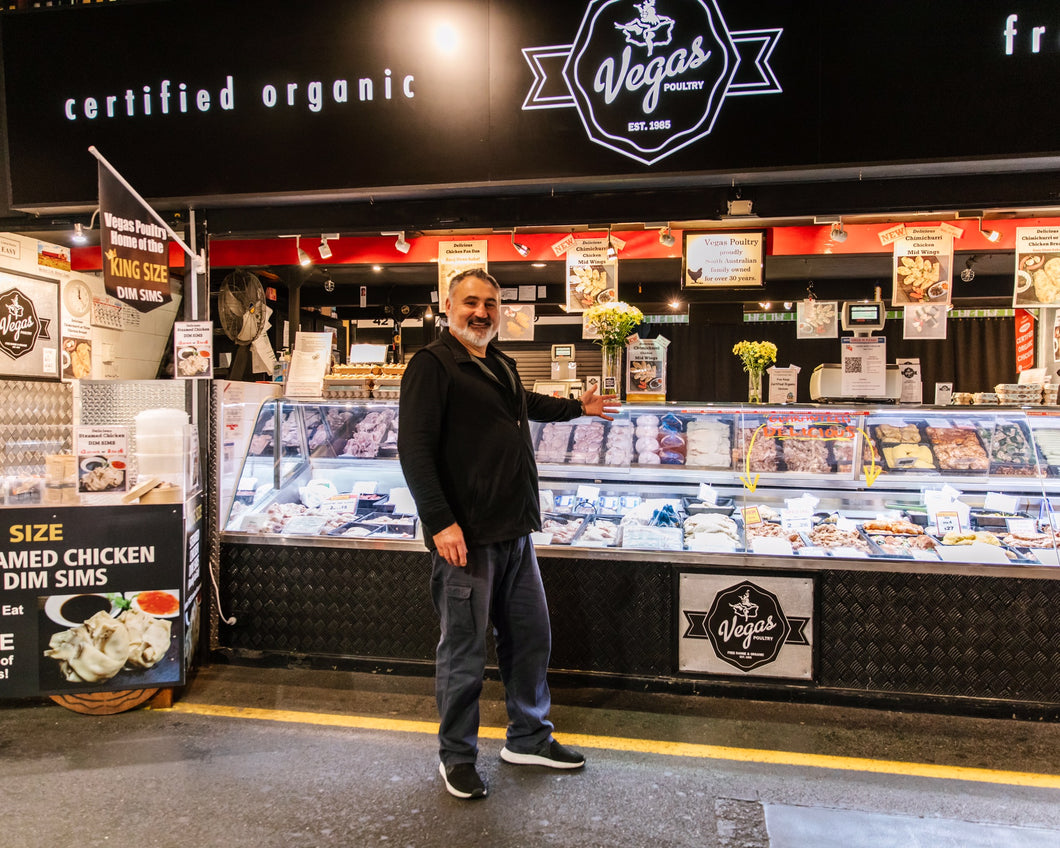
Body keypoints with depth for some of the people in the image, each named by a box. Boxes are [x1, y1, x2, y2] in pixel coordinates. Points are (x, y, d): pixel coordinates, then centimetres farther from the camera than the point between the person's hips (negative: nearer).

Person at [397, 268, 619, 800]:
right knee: (464, 651, 4)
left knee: (530, 637, 17)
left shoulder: (501, 365, 16)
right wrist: (440, 521, -25)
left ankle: (528, 739, 36)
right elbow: (414, 448, -18)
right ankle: (457, 756, 25)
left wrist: (580, 408, 45)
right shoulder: (432, 365, -10)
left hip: (514, 532, 8)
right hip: (465, 535, -8)